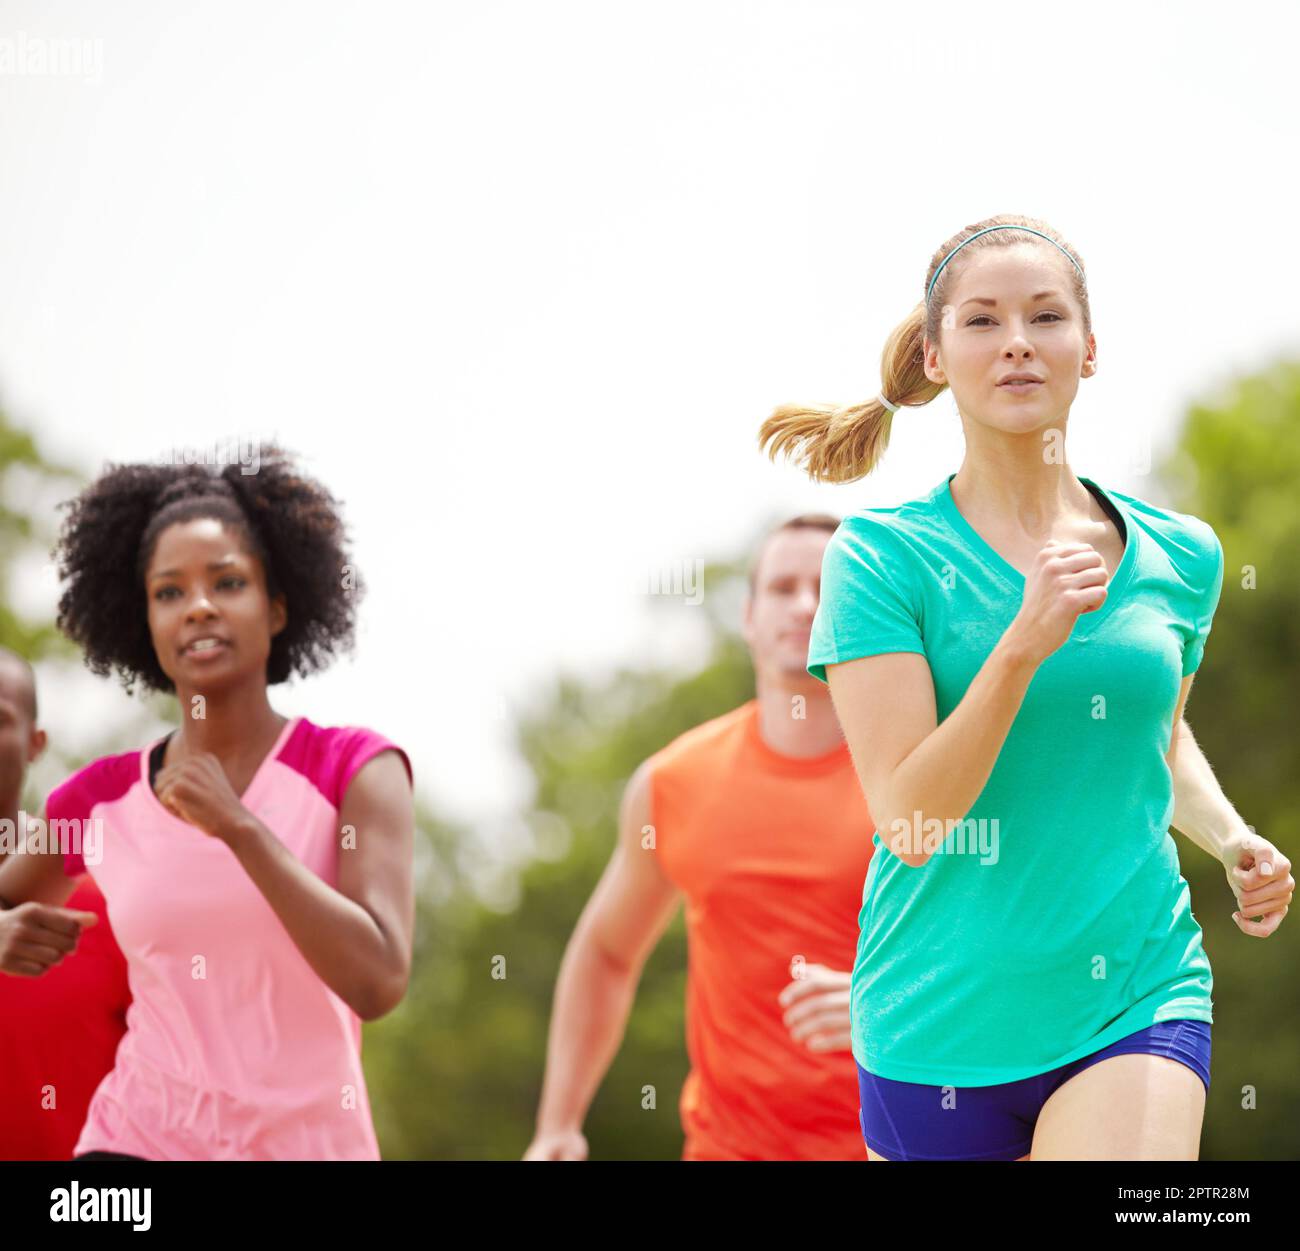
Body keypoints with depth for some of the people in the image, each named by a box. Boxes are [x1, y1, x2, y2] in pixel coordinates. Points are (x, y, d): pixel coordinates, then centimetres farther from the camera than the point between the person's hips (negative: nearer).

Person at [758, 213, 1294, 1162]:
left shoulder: (1180, 557, 5)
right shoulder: (883, 554, -7)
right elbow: (909, 822, -16)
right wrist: (1023, 646, -26)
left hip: (1138, 1003, 1)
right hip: (942, 1021, -1)